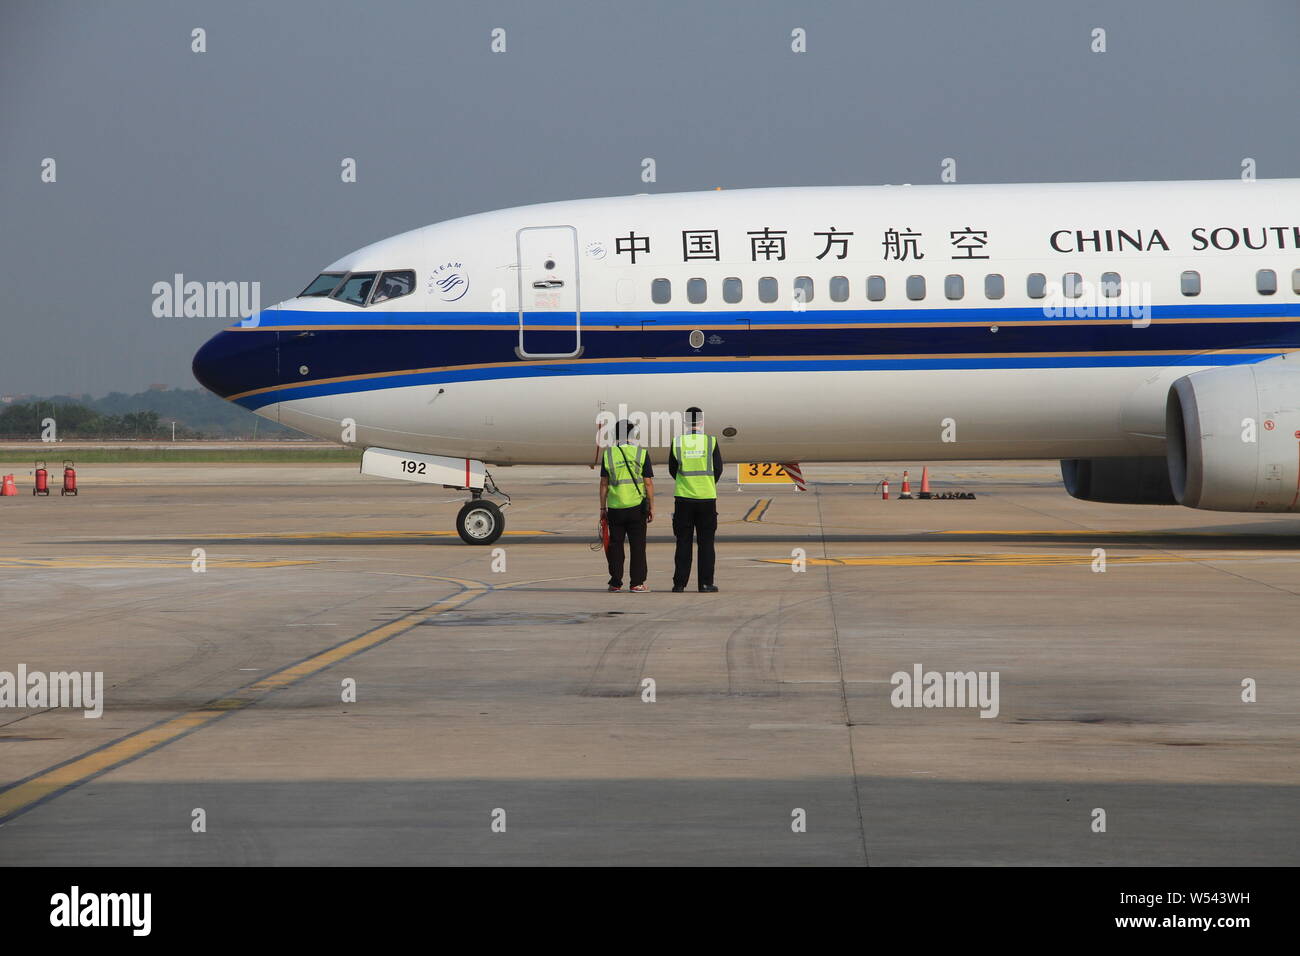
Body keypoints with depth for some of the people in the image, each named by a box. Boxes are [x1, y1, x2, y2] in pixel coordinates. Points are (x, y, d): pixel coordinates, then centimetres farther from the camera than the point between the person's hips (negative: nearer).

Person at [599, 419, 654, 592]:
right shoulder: (641, 454, -4)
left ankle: (615, 583, 8)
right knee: (637, 545, 3)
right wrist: (651, 507, 2)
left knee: (615, 545, 8)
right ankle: (637, 583, 1)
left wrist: (602, 508, 7)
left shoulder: (608, 454, 0)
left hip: (615, 507, 1)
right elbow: (648, 483, -5)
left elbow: (604, 483, 1)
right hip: (636, 506, -1)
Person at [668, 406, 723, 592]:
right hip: (707, 498, -1)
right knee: (706, 542, 5)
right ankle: (705, 583, 2)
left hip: (683, 498, 1)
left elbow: (672, 470, 6)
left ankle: (679, 583, 4)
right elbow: (718, 469, 1)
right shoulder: (711, 441, -5)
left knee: (683, 542, 5)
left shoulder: (677, 442, -2)